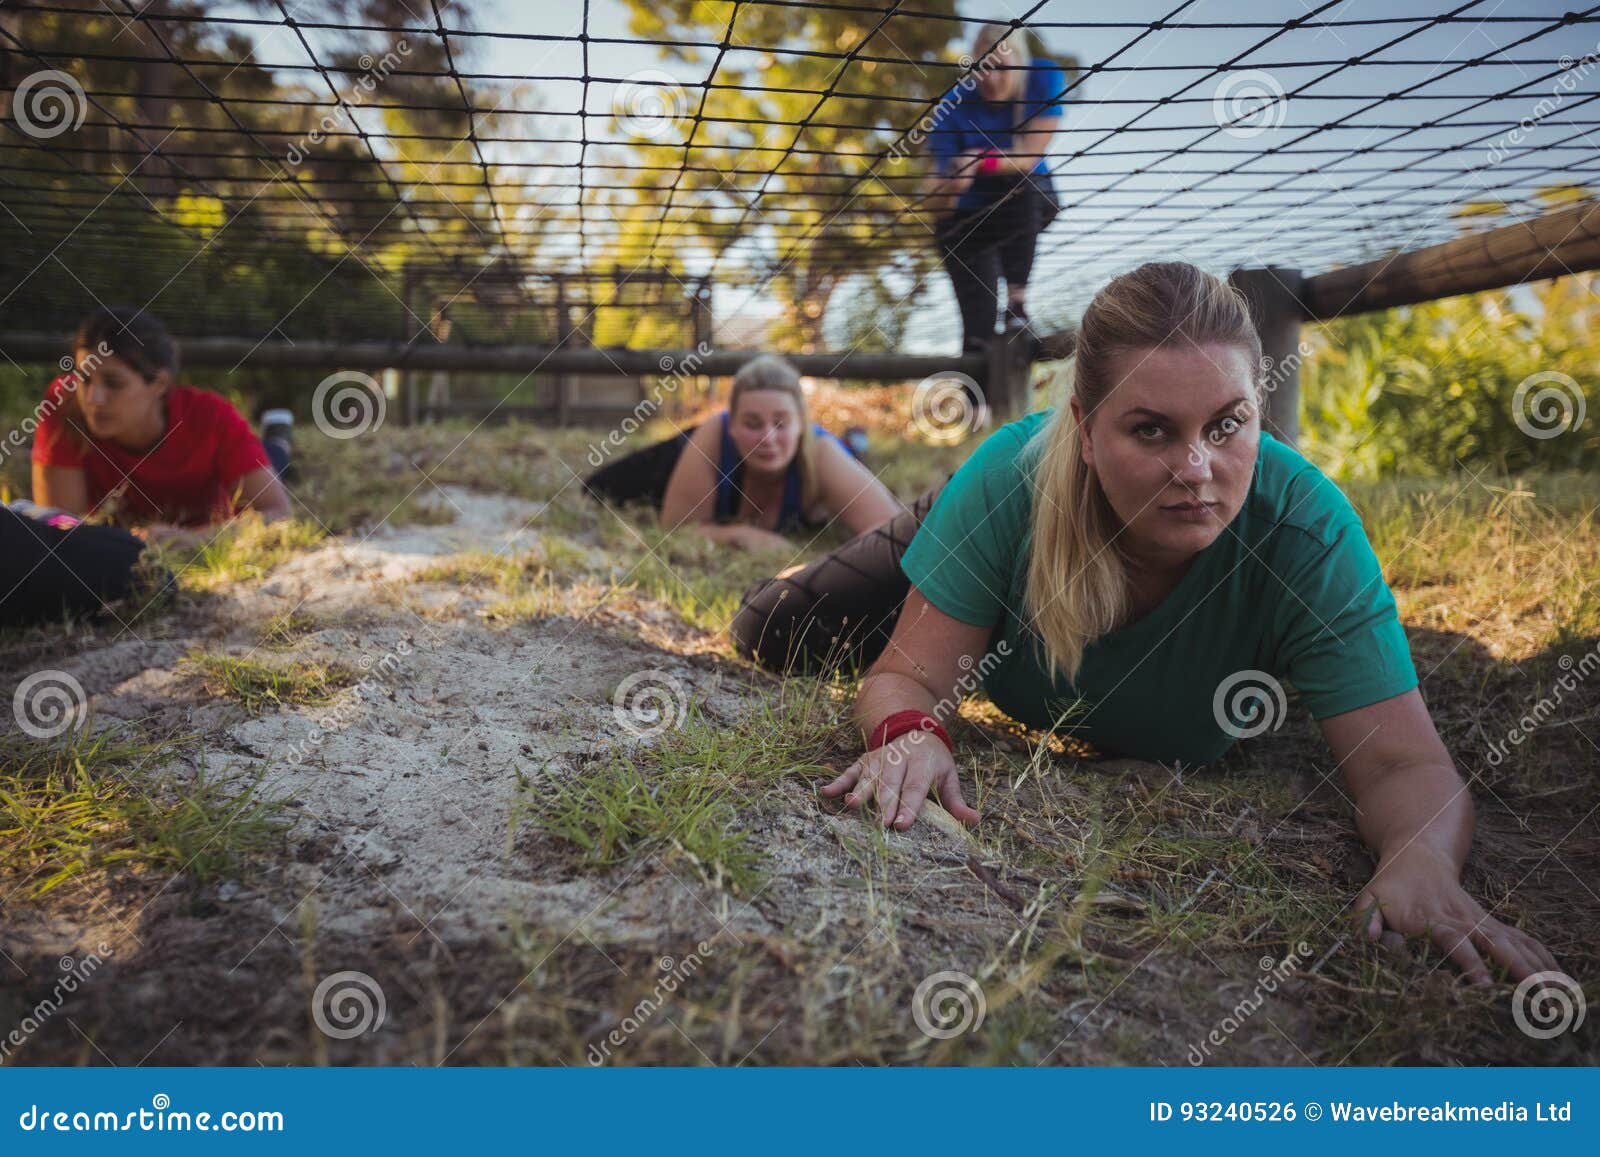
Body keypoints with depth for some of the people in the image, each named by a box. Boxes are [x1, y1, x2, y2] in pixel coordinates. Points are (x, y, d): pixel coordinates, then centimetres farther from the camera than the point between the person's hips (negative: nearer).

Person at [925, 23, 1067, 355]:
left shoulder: (1045, 80, -15)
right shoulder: (954, 107, -19)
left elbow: (1030, 156, -22)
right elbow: (941, 205, -23)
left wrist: (979, 162, -40)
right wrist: (943, 193, -48)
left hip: (1027, 206, 1)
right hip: (967, 218, -1)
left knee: (1025, 186, -36)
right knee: (978, 327, -17)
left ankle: (1017, 300, -23)